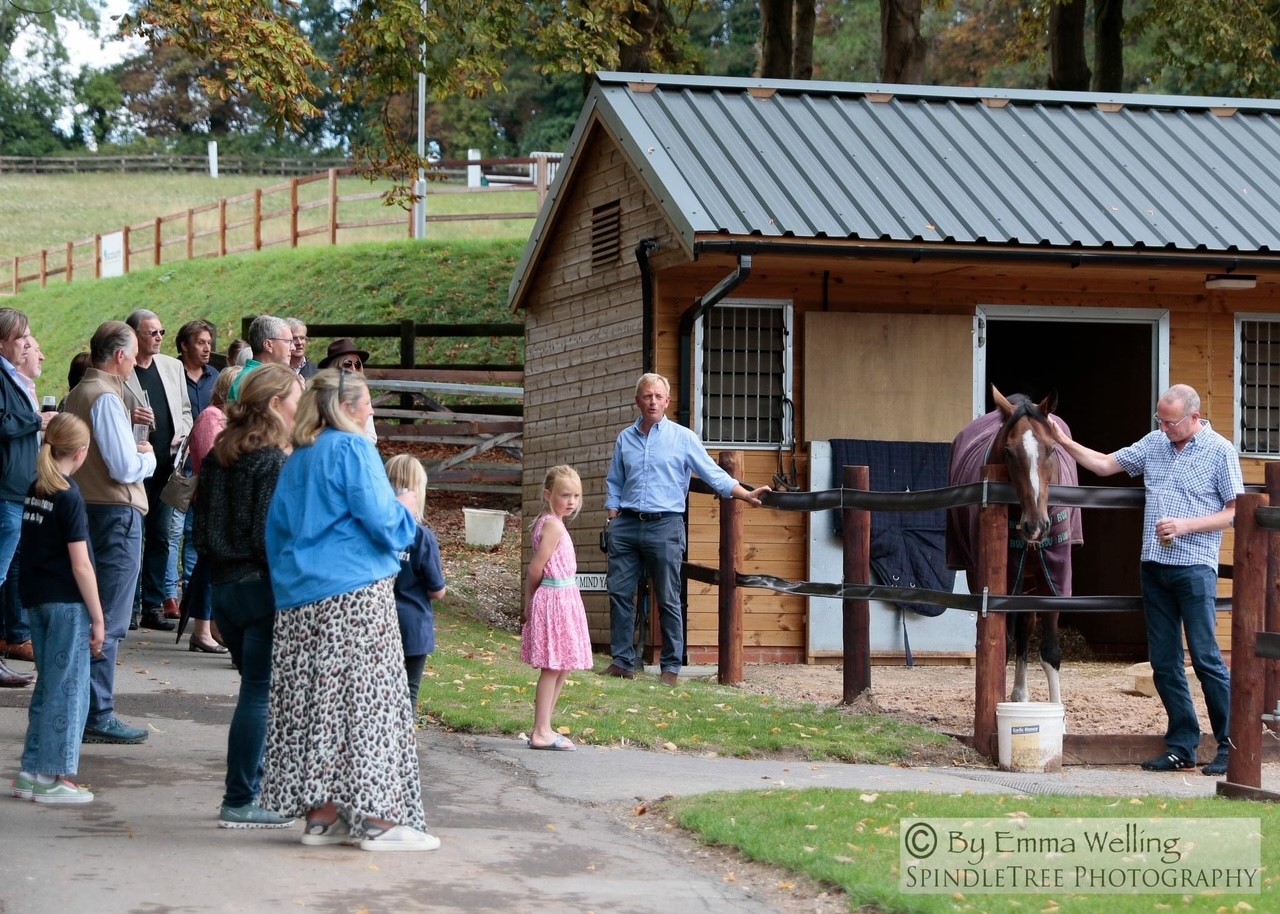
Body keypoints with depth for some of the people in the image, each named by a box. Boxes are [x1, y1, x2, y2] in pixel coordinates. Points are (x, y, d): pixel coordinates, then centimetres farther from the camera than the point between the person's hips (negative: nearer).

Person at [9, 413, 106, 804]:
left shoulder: (34, 490, 7)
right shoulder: (70, 497, -15)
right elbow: (80, 565, -15)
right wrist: (98, 618, -12)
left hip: (36, 599, 7)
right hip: (68, 603, -7)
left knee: (48, 685, 16)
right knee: (68, 689, 0)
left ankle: (32, 772, 19)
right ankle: (55, 777, 3)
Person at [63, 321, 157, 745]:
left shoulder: (78, 394, 13)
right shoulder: (106, 397, -16)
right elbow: (126, 468, -20)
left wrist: (133, 452, 12)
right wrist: (148, 457, -1)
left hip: (88, 509, 10)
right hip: (116, 514, -10)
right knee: (109, 622, -6)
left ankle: (82, 709, 22)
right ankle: (98, 717, -4)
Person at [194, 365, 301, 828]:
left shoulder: (219, 455, 10)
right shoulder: (274, 461, -14)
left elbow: (202, 525, 13)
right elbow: (270, 536, -20)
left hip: (222, 585, 8)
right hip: (262, 587, -8)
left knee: (256, 689, 16)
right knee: (260, 694, -2)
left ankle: (249, 787, 19)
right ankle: (240, 802, 1)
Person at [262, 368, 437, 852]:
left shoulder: (297, 459, 16)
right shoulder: (352, 449, -8)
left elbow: (276, 528, 19)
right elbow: (381, 521, -13)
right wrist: (407, 512, 7)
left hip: (300, 600, 8)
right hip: (356, 594, -8)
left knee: (315, 702, 8)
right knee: (368, 700, -5)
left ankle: (320, 814, 9)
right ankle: (376, 818, -5)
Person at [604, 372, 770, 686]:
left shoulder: (682, 438, 2)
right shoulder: (625, 439, 12)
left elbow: (713, 474, 0)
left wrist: (747, 495, -9)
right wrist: (612, 518, 8)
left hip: (664, 527, -4)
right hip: (627, 525, 4)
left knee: (669, 600, -1)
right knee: (620, 594, 2)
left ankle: (672, 666, 5)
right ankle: (623, 661, 10)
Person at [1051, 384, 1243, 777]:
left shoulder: (1220, 451, -4)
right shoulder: (1153, 444, 11)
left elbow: (1235, 512, -5)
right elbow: (1105, 465, 15)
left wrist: (1186, 526, -16)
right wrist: (1064, 442, 3)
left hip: (1194, 567, -6)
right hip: (1154, 566, 6)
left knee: (1206, 658, -7)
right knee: (1164, 662, 7)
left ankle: (1231, 745, 1)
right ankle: (1182, 746, 13)